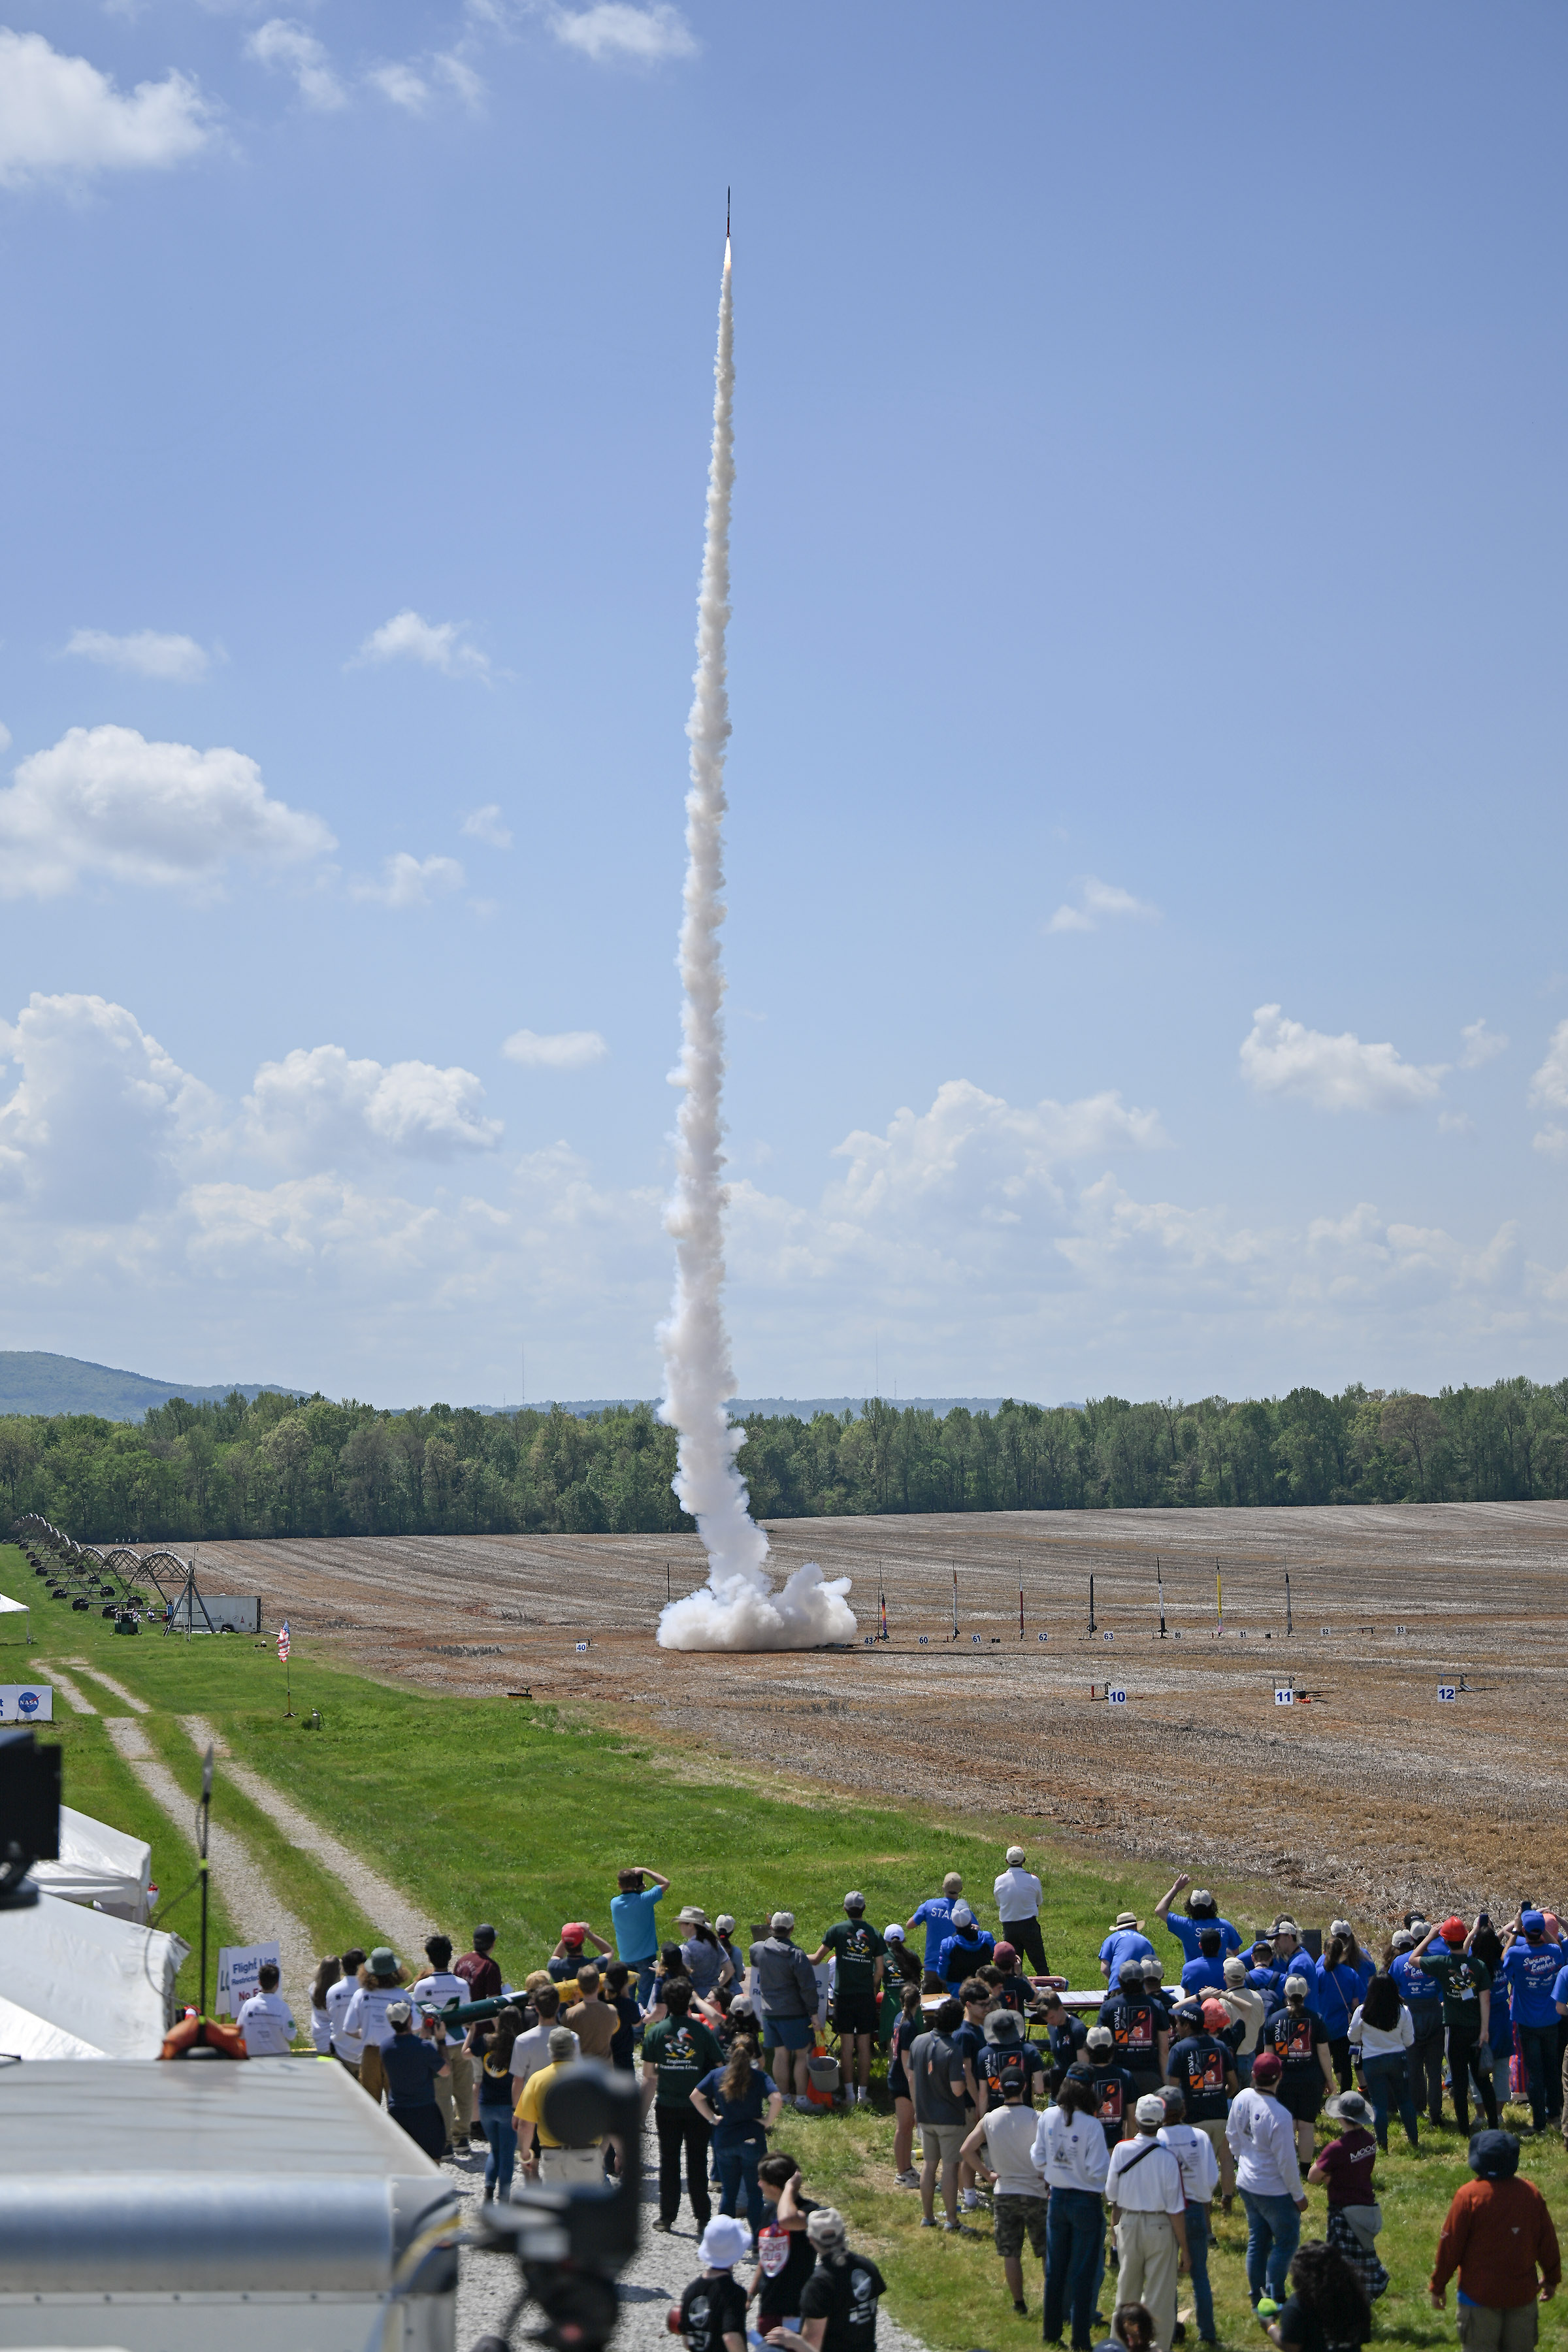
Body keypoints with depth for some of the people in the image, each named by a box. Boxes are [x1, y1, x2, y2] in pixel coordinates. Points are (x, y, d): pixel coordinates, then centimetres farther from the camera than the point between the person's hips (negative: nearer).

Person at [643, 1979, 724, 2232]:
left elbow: (648, 2074, 1)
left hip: (667, 2107, 1)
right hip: (697, 2107, -1)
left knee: (669, 2161, 9)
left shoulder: (655, 2033, -4)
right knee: (697, 2161, 7)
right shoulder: (702, 2031, -8)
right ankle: (702, 2216, 9)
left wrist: (644, 2107, 12)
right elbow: (719, 2066, -5)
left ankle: (667, 2216, 12)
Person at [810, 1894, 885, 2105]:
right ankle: (863, 2092, 6)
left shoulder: (837, 1930, -3)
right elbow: (879, 1971, 3)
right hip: (866, 1996, 1)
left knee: (847, 2045, 2)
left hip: (843, 1995, -1)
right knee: (864, 2045, 5)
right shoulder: (874, 1934, 2)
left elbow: (816, 1959, 1)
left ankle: (849, 2093, 3)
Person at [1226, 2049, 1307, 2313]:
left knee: (1257, 2240, 18)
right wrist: (1298, 2195, -7)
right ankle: (1274, 2298, 10)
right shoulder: (1280, 2117, -29)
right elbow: (1287, 2162, -21)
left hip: (1246, 2183, 7)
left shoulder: (1241, 2099, -8)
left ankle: (1257, 2298, 25)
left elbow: (1232, 2137, 7)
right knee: (1287, 2241, 9)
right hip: (1274, 2190, -7)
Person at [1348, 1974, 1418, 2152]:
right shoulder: (1402, 2012, -8)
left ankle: (1382, 2144, 7)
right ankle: (1414, 2140, 20)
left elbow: (1353, 2037, 0)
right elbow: (1409, 2041, 0)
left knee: (1379, 2104, 6)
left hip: (1372, 2061, -2)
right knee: (1405, 2100, 15)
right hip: (1398, 2058, 2)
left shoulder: (1362, 2012, -12)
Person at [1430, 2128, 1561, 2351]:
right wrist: (1552, 2278, 22)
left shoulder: (1469, 2195, -14)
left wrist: (1437, 2286, 2)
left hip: (1480, 2294, -4)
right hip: (1523, 2293, 4)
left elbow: (1450, 2246, -11)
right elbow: (1547, 2241, 6)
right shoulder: (1531, 2193, -3)